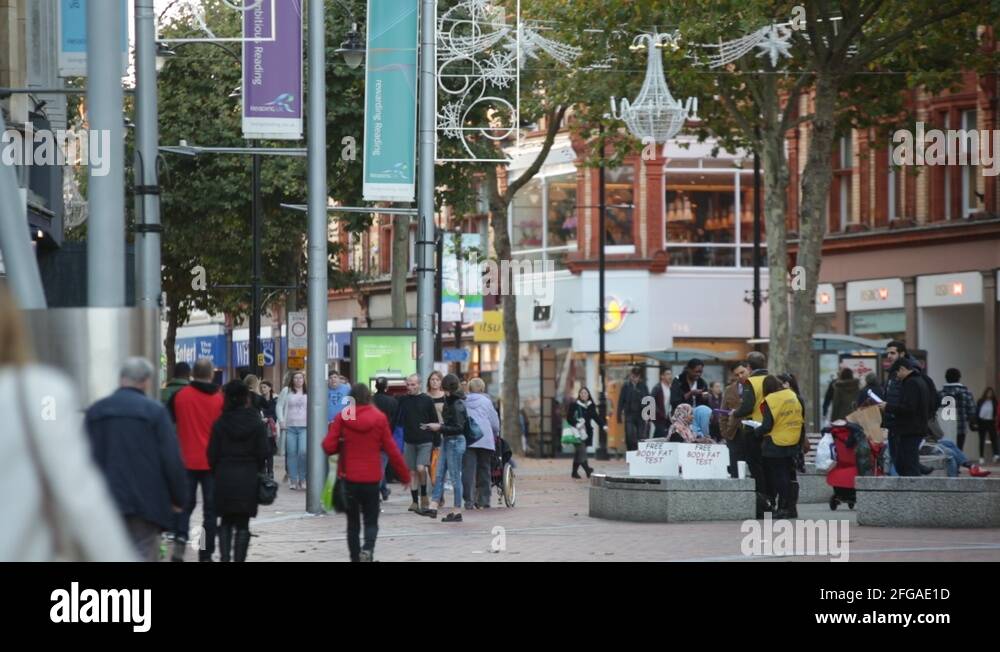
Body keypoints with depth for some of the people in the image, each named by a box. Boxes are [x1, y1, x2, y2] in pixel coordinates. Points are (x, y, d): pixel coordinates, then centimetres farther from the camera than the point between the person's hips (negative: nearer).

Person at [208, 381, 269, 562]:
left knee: (226, 521, 12)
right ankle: (239, 558, 0)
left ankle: (224, 556, -1)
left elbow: (213, 453, -2)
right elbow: (262, 453, -3)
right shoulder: (257, 423, -4)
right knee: (243, 523, 5)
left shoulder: (220, 424, -4)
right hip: (248, 478, -1)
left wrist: (215, 473, 11)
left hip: (224, 477, 1)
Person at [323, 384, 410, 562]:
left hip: (349, 477, 1)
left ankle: (355, 557, 10)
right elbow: (392, 450, -3)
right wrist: (405, 475, 6)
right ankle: (368, 549, -19)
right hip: (371, 478, 0)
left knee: (353, 522, 13)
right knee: (371, 521, 8)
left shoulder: (342, 418, -5)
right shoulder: (379, 418, -5)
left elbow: (328, 447, -8)